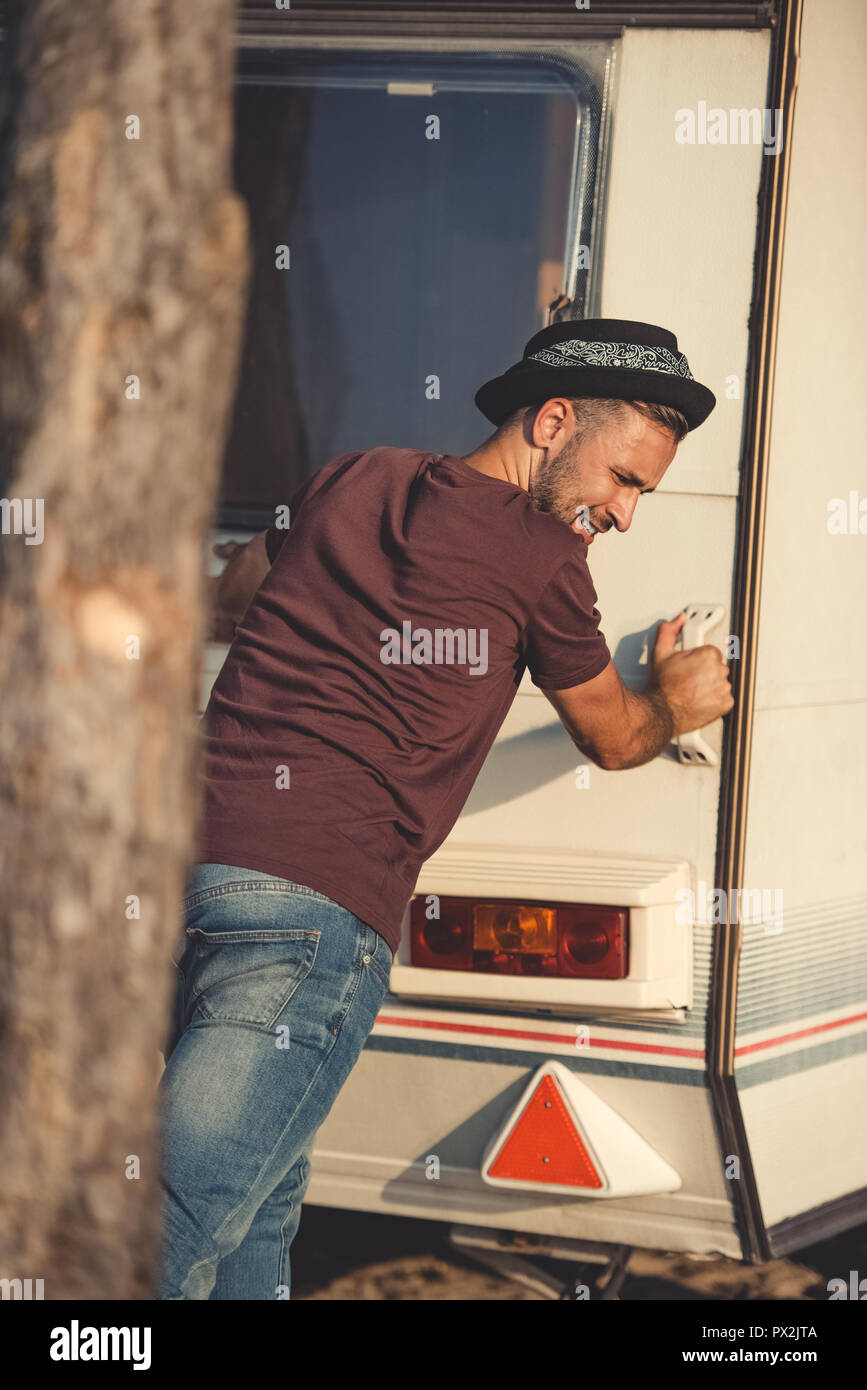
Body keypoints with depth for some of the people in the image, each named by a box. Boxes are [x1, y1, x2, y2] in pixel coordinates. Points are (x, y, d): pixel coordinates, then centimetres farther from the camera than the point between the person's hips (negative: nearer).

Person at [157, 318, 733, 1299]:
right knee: (174, 1231, -14)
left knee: (262, 1201, 20)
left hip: (177, 859, 8)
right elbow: (611, 740, 19)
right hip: (318, 896, -8)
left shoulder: (354, 480, 20)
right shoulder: (540, 555, 2)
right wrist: (673, 704, 42)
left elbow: (226, 600, 39)